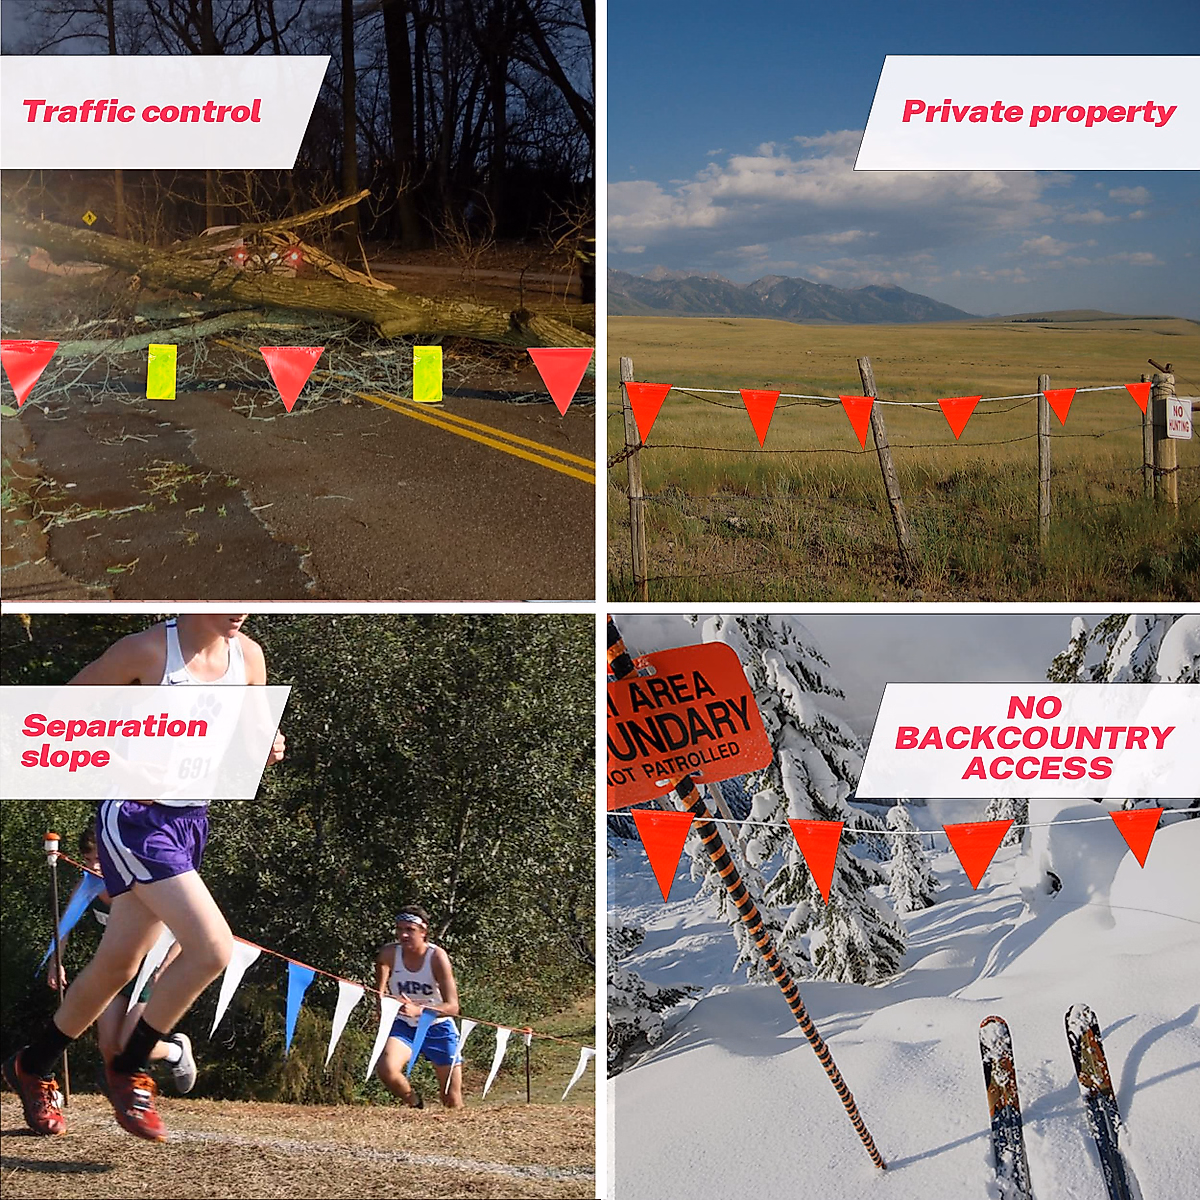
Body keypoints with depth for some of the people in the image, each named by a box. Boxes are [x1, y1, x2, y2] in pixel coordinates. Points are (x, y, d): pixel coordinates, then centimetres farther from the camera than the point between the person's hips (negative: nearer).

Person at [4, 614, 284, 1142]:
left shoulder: (248, 656, 3)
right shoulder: (148, 650, -14)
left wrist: (265, 749, -7)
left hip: (192, 819, 7)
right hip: (135, 815, -7)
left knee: (117, 965, 14)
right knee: (213, 948, -19)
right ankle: (128, 1069, 2)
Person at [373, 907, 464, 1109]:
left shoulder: (437, 956, -21)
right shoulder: (389, 953, -15)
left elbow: (452, 1006, -27)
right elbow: (379, 992, -6)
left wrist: (419, 1010, -43)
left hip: (438, 1027, -1)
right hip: (403, 1026, 1)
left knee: (453, 1103, 2)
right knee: (386, 1069, -28)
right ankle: (414, 1103, 1)